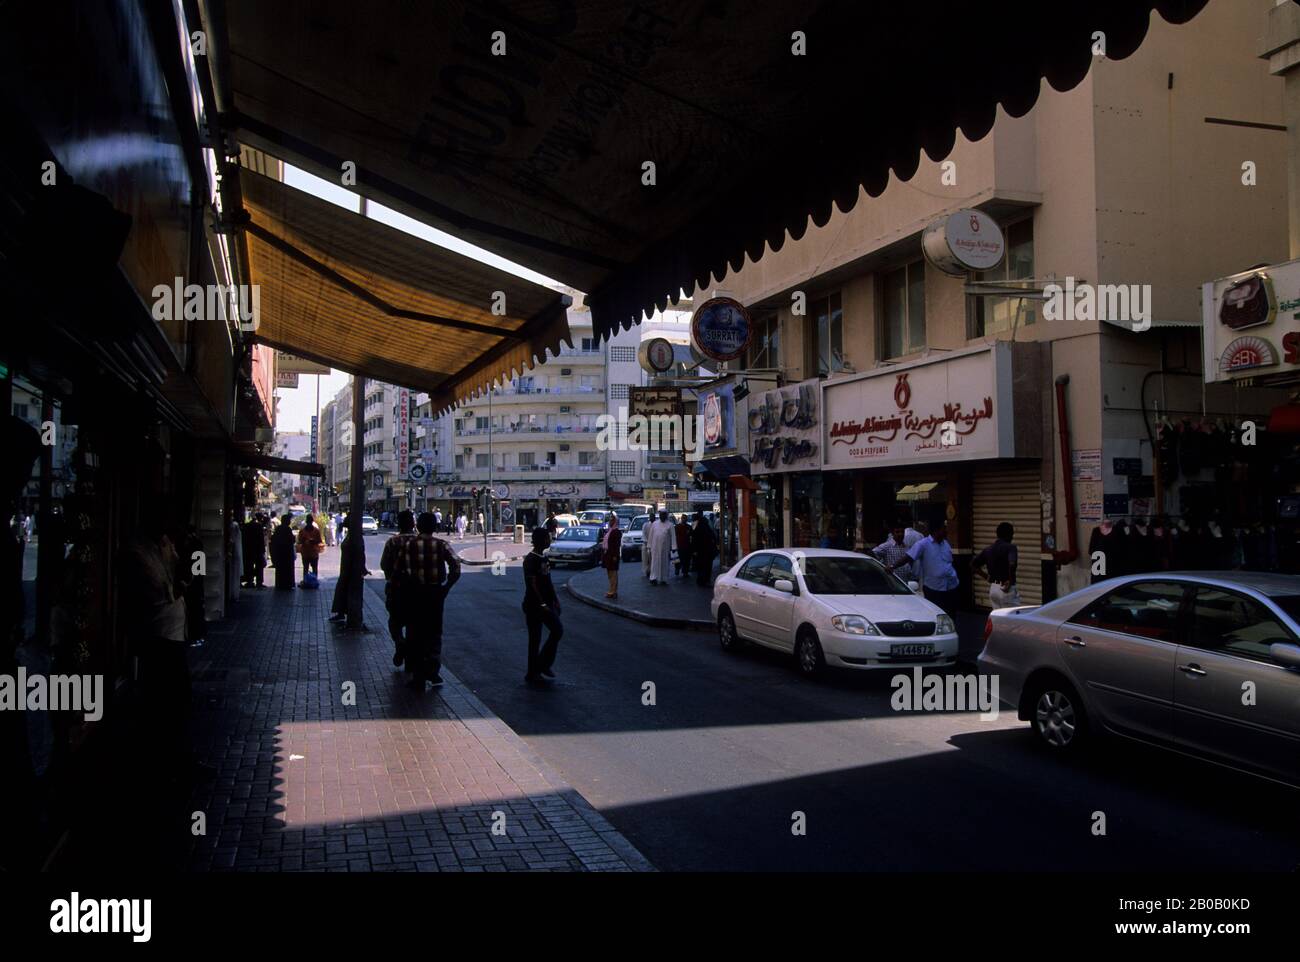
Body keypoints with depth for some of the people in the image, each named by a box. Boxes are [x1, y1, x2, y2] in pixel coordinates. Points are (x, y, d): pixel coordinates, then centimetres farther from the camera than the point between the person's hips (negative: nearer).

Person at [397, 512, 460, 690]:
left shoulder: (408, 545, -1)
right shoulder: (441, 545, -3)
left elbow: (398, 570, -5)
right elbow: (456, 567, -12)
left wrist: (408, 585, 7)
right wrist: (446, 587, -3)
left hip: (414, 593, 0)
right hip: (435, 593, 0)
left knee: (415, 634, 10)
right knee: (434, 634, 13)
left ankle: (418, 677, 11)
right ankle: (433, 672, 1)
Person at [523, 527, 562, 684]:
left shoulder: (544, 557, 11)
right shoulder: (530, 560, -16)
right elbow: (532, 584, -21)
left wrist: (555, 599, 14)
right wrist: (542, 604, -24)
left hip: (546, 603, 9)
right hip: (534, 606, -9)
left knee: (558, 630, 4)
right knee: (535, 639, -1)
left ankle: (543, 666, 16)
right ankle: (532, 674, 9)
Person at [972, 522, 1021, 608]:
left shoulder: (988, 550, 8)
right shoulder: (1010, 547, -11)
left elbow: (973, 565, 13)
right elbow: (1012, 564, -30)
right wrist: (1010, 581, -17)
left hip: (993, 589, 6)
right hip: (1007, 590, -6)